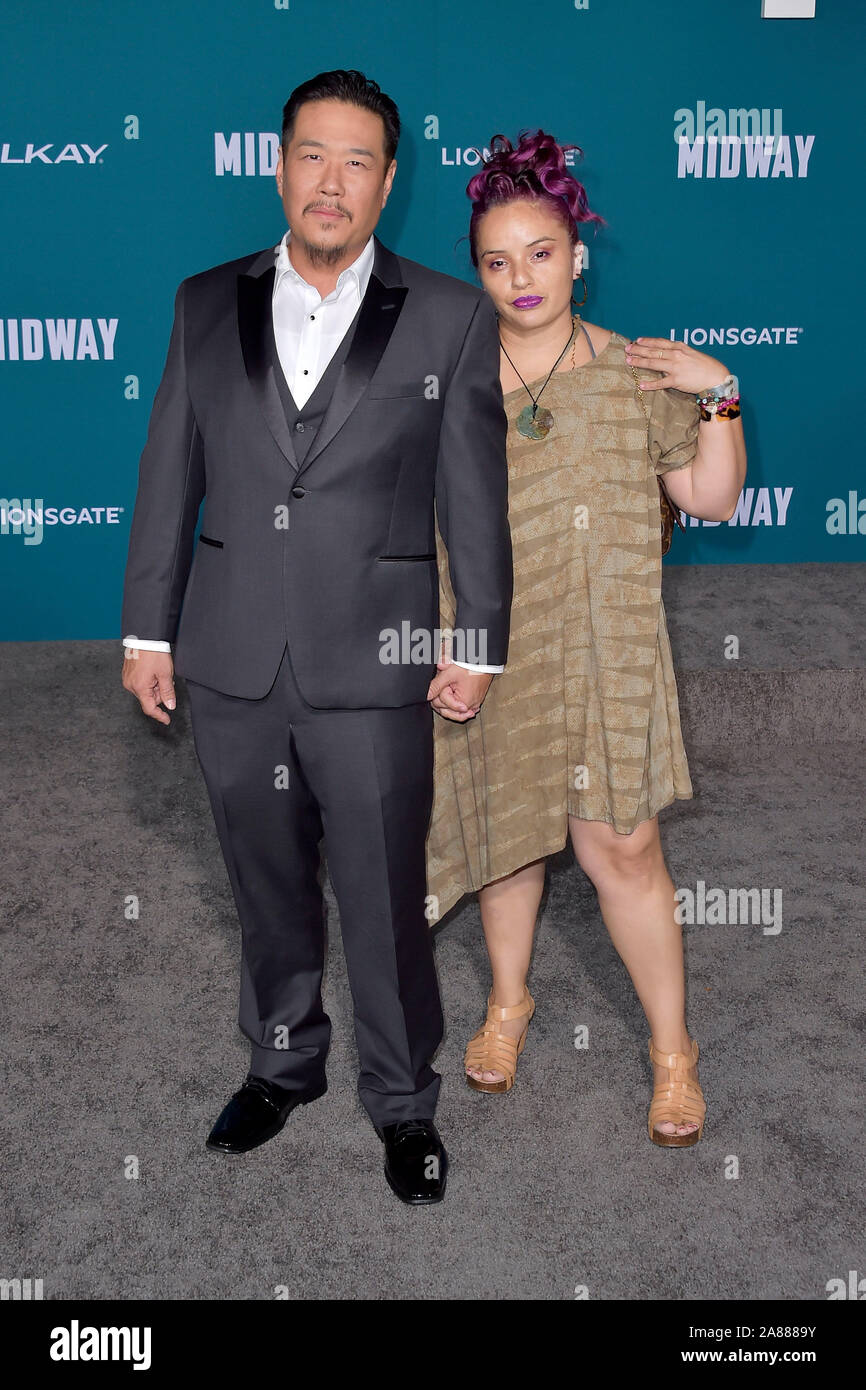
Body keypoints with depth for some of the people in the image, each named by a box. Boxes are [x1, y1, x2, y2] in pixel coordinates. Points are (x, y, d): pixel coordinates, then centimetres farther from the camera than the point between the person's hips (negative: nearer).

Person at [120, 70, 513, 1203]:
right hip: (232, 662, 3)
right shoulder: (206, 305, 7)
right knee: (267, 885, 18)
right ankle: (284, 1061, 40)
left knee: (385, 901, 6)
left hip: (374, 665, -2)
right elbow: (169, 476, 9)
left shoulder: (451, 317, 0)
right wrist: (149, 629, 7)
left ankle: (403, 1099, 29)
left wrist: (481, 644, -1)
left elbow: (476, 495, 0)